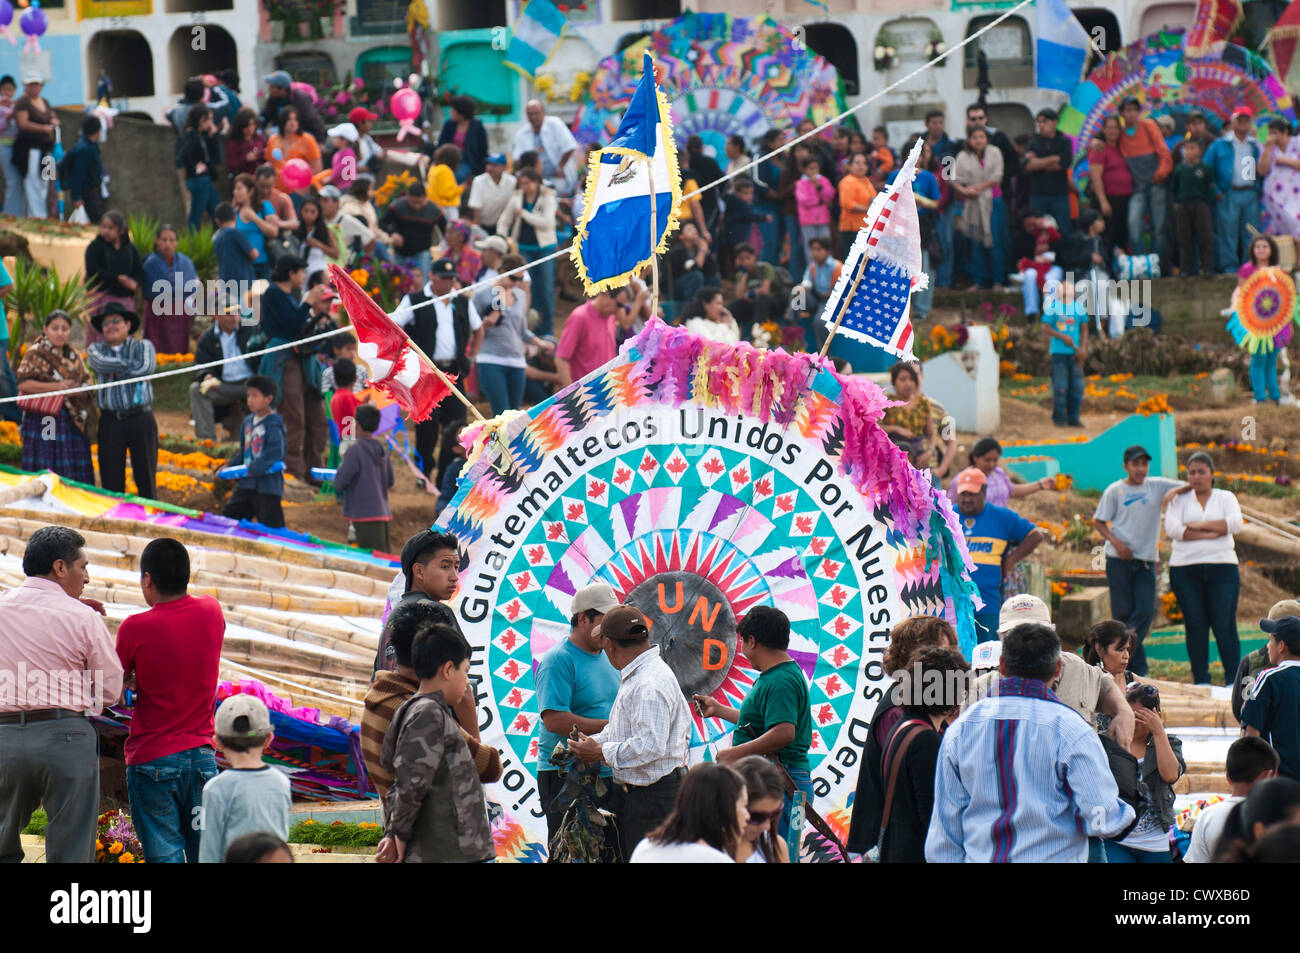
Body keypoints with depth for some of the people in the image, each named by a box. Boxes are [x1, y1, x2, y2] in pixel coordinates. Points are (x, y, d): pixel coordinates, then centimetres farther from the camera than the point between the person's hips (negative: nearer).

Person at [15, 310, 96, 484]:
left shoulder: (74, 355, 15)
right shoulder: (35, 354, -1)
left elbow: (87, 383, 17)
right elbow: (23, 384, -10)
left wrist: (78, 390, -7)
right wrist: (57, 387, -16)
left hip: (73, 422, 5)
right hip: (43, 420, -5)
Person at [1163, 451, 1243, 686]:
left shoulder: (1225, 498, 12)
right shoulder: (1179, 499, 10)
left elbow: (1235, 524, -6)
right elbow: (1172, 528, -7)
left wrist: (1199, 525, -8)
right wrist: (1210, 534, -10)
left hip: (1222, 567, 0)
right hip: (1185, 568, 0)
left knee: (1225, 627, -6)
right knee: (1195, 626, -1)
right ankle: (1201, 681, 5)